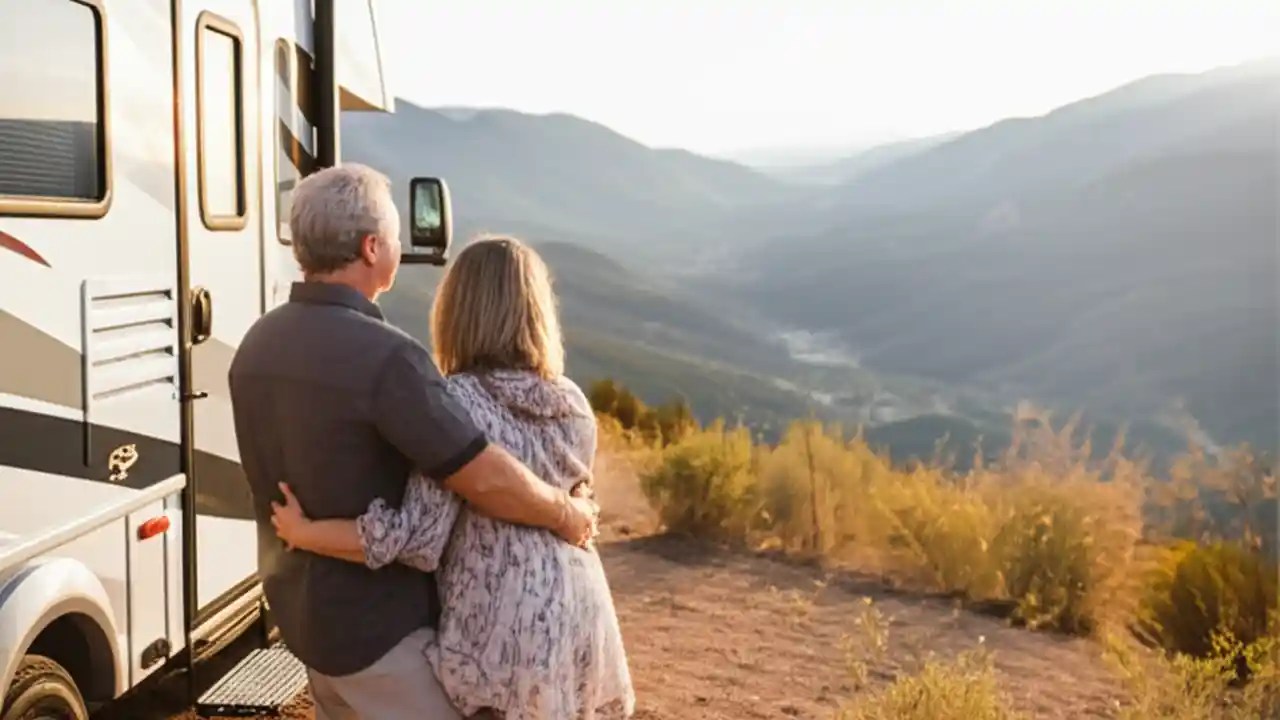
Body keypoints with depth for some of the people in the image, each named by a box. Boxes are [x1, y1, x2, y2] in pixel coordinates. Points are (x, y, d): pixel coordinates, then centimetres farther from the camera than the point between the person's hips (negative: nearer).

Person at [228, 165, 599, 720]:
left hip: (303, 610, 8)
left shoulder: (258, 346, 1)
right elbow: (487, 481, -24)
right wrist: (567, 514, -8)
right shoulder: (383, 356, -26)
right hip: (380, 623, -8)